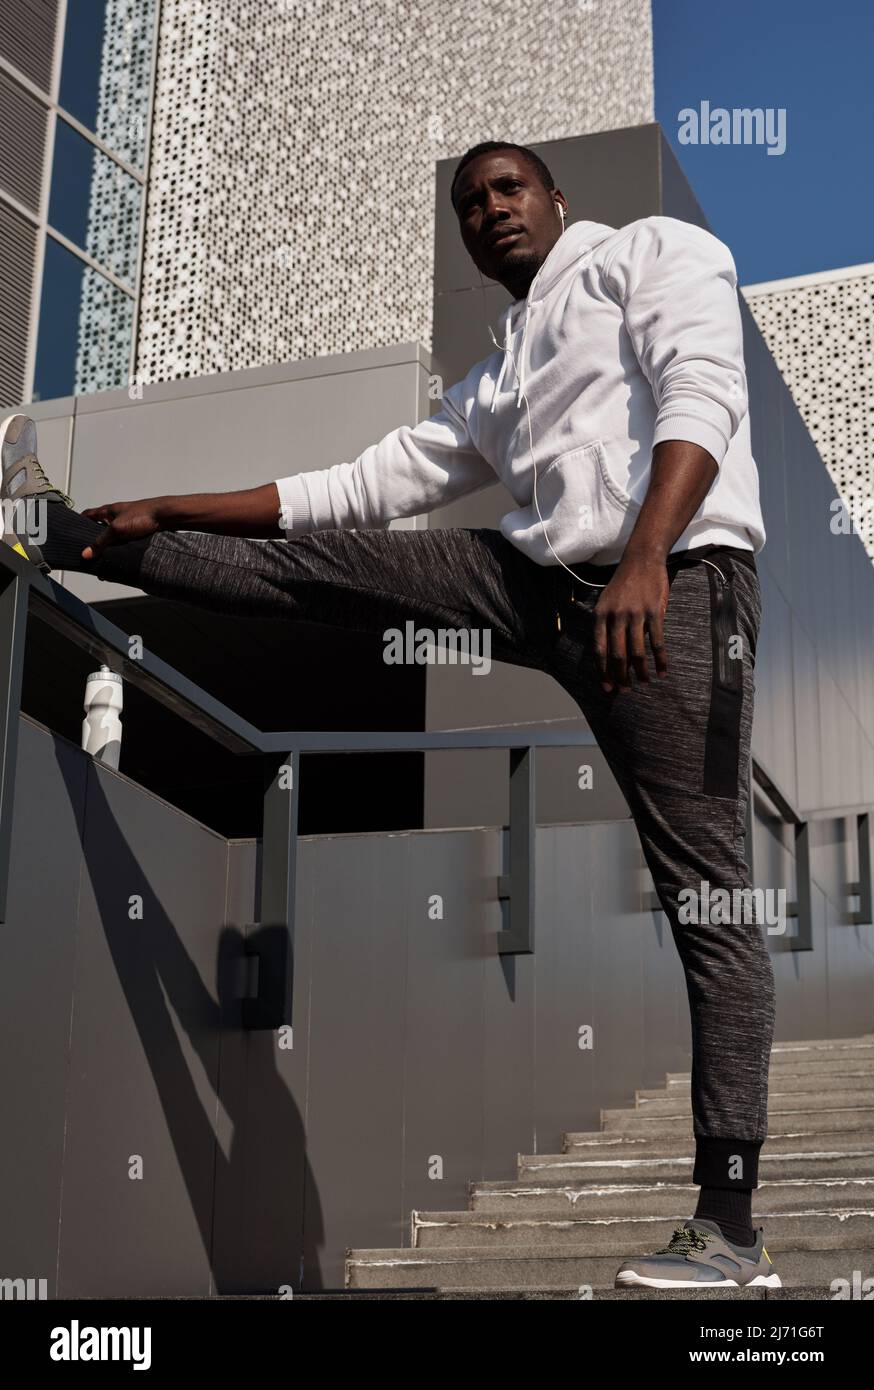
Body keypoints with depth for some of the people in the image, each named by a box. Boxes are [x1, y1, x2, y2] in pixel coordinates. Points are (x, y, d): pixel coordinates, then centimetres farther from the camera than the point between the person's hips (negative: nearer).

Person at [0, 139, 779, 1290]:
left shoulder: (655, 252, 9)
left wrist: (644, 560, -26)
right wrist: (163, 512, 22)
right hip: (540, 582, 7)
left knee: (705, 889, -9)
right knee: (310, 559, 7)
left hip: (678, 581, -6)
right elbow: (360, 487, 26)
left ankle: (731, 1226, -8)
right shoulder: (492, 386, 28)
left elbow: (702, 395, -9)